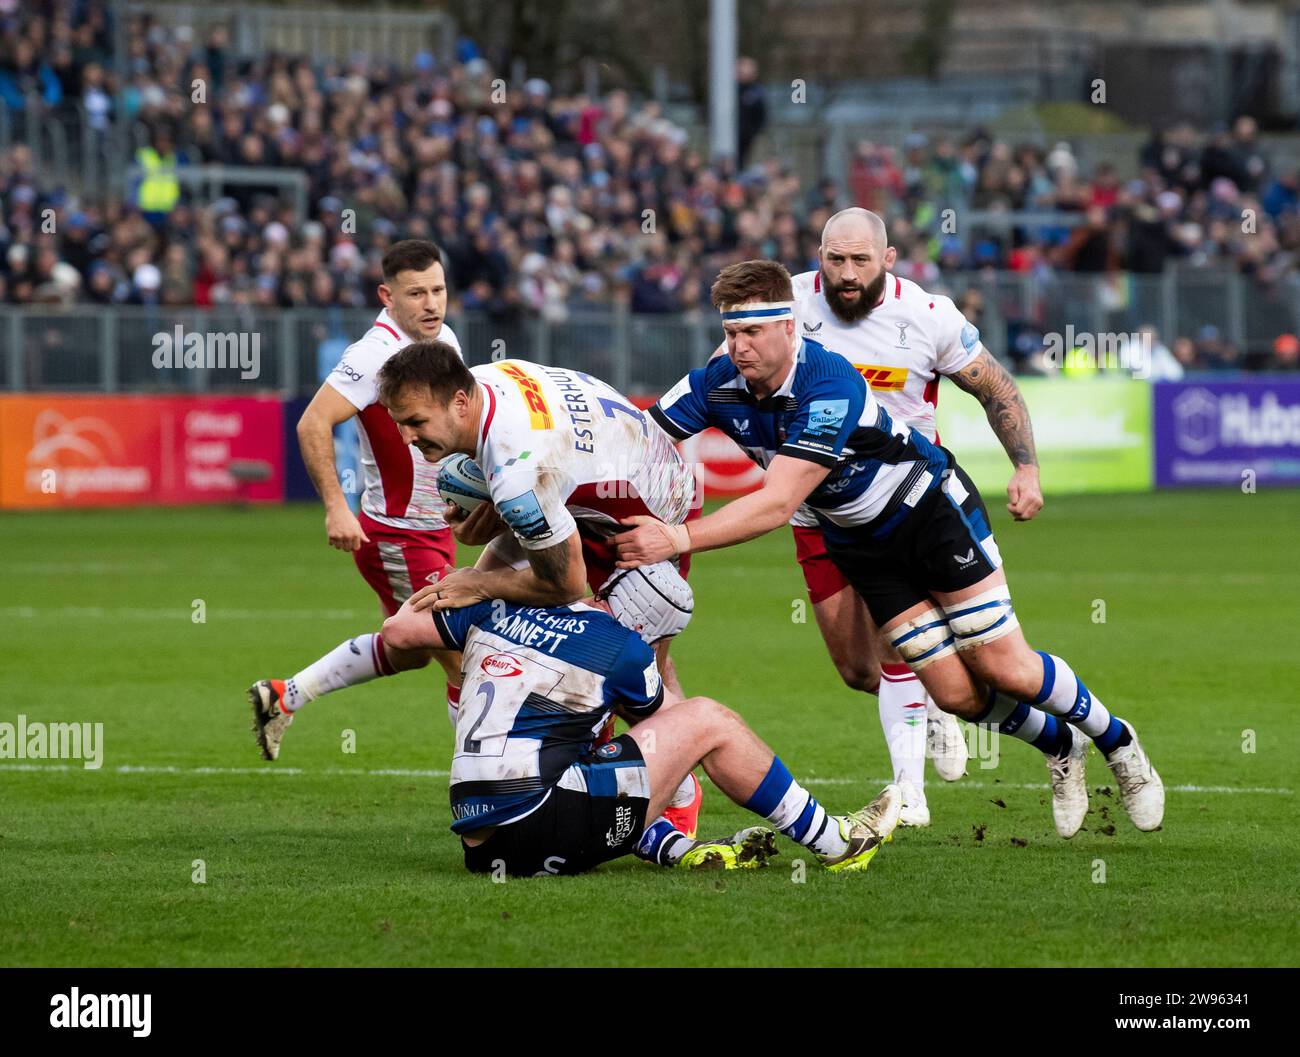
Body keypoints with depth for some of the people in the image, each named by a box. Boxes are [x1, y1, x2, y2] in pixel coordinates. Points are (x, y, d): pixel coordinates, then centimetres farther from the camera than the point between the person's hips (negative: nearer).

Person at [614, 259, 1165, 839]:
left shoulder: (830, 387, -35)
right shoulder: (718, 384, -16)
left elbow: (778, 503, -40)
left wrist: (680, 539, -49)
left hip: (933, 507, -5)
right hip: (860, 544, 5)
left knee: (1005, 669, -5)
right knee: (954, 693, -1)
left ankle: (1116, 740, 21)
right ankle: (1059, 746, 27)